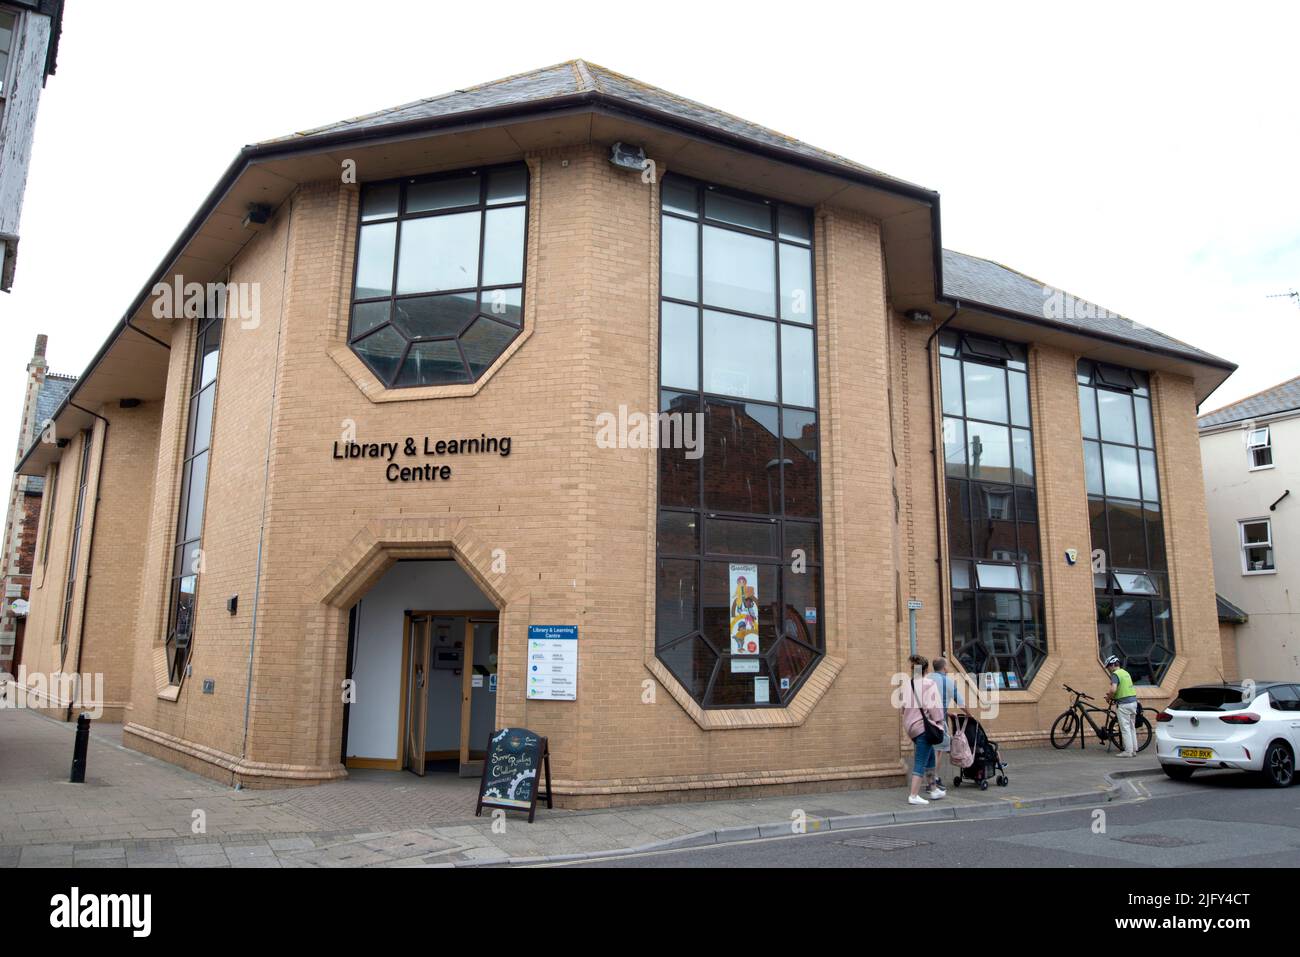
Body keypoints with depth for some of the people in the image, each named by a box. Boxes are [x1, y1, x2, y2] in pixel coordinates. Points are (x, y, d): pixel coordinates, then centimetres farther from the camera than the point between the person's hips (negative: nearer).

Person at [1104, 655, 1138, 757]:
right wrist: (1113, 696, 18)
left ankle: (1128, 751, 0)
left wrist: (1108, 697, -7)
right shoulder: (1126, 673, 16)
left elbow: (1113, 690, -26)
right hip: (1133, 701, 9)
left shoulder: (1115, 674, -13)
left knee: (1125, 728, -2)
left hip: (1124, 704, -9)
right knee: (1131, 727, 15)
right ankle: (1134, 750, 19)